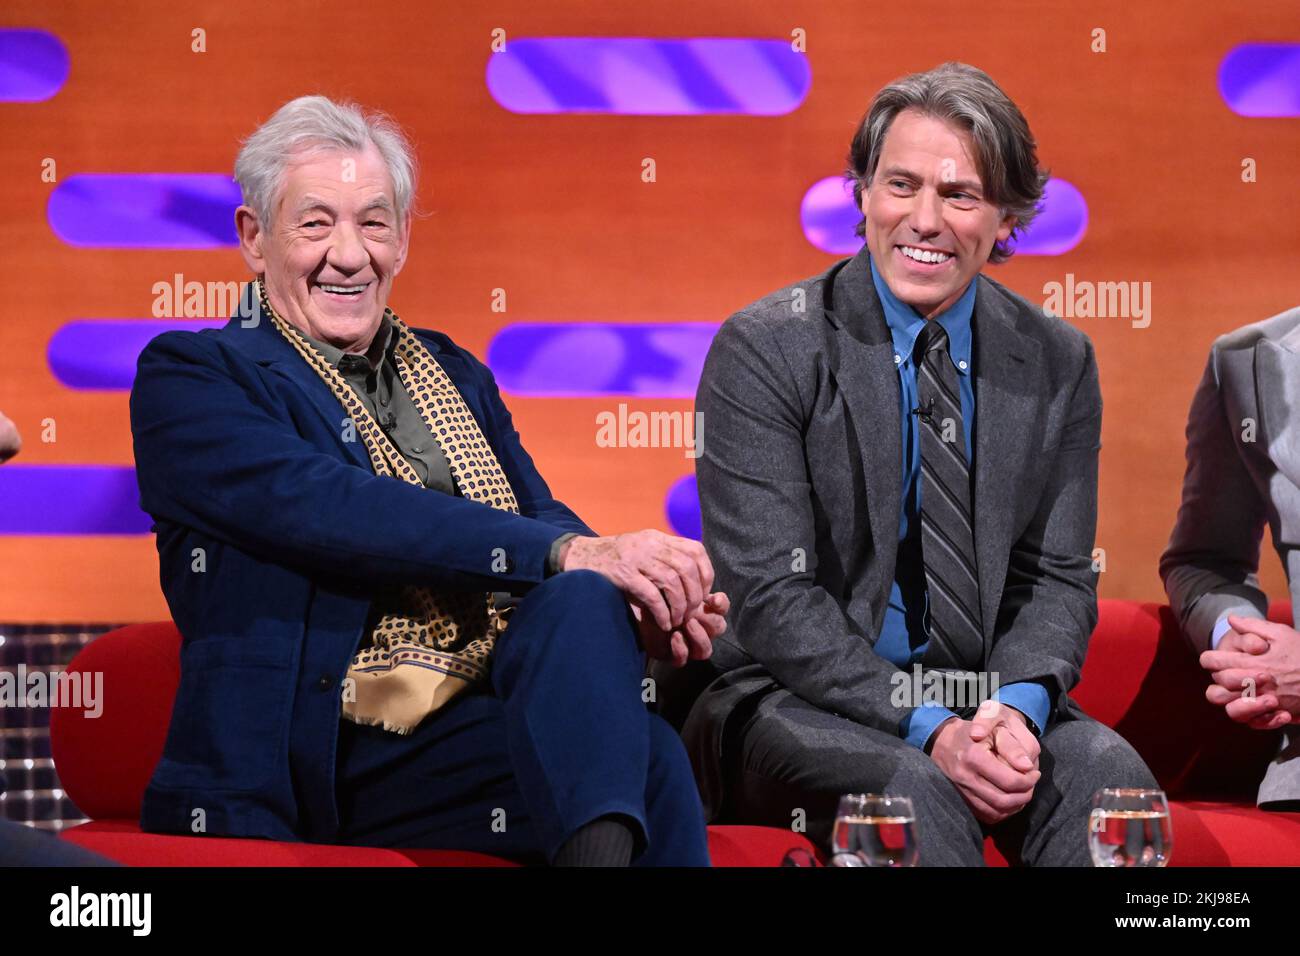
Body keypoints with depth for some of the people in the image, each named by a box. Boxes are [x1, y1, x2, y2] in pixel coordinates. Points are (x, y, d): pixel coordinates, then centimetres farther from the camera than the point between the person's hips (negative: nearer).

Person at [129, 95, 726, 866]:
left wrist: (639, 603, -13)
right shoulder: (187, 377, 4)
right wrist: (570, 553, -21)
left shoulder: (455, 375, 24)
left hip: (496, 708, 6)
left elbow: (541, 517, 12)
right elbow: (323, 511, -13)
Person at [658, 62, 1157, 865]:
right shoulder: (764, 349, -9)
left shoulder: (1059, 362, 5)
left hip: (984, 701, 4)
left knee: (1106, 769, -26)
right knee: (919, 789, -34)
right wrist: (928, 728, -24)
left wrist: (1017, 705, -17)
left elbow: (1057, 579, 5)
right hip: (793, 701, -4)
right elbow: (771, 597, -14)